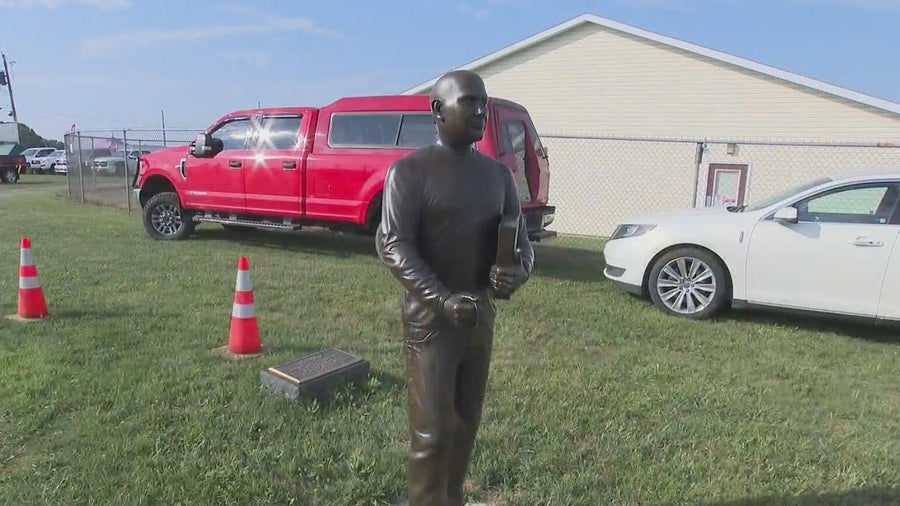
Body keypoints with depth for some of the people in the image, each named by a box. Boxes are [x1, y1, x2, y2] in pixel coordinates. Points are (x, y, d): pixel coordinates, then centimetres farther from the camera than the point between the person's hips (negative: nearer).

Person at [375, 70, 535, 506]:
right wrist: (442, 299, -28)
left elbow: (519, 238, 11)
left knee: (466, 424, 15)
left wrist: (519, 270, -13)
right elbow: (392, 244, -17)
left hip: (482, 315, 6)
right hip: (430, 317, -6)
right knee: (432, 431, -2)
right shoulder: (411, 171, -9)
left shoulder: (497, 173, 9)